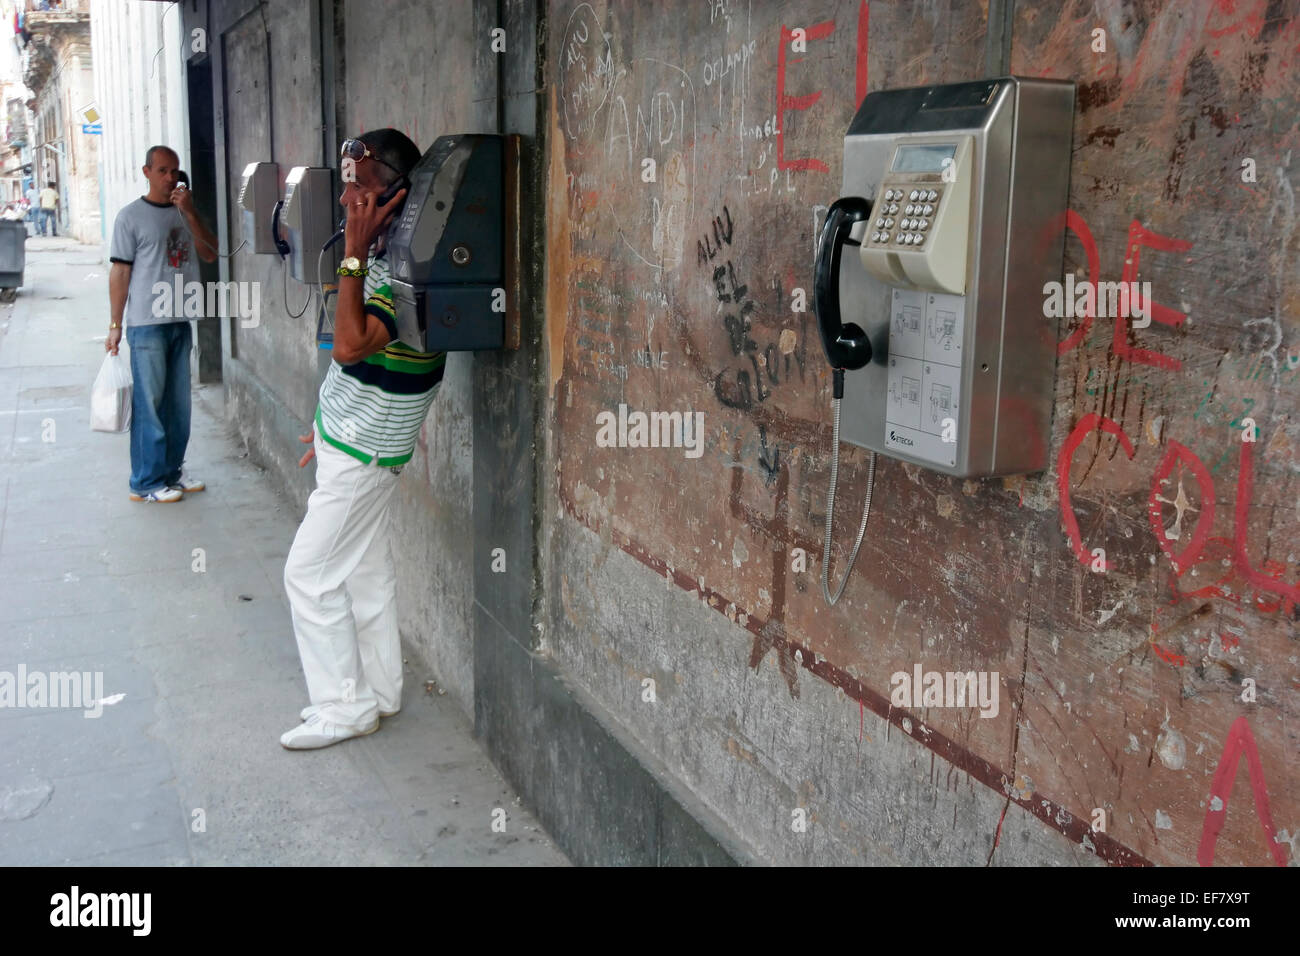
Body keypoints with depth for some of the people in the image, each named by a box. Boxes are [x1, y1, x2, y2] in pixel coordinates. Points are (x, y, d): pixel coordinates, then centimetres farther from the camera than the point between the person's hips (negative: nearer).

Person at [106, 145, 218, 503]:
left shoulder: (184, 212, 10)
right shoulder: (131, 216, -5)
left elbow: (210, 254, 2)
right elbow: (120, 272, -6)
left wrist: (190, 214, -10)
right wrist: (115, 325, -7)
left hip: (181, 322, 6)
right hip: (147, 325, -6)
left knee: (178, 404, 12)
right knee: (150, 406, -2)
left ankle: (171, 472, 24)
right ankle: (146, 483, 5)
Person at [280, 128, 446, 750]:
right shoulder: (385, 253, 7)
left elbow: (350, 345, -32)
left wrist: (354, 253, -29)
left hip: (364, 448, -9)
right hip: (352, 438, 9)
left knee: (310, 573, -2)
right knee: (365, 570, 15)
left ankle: (344, 707, 9)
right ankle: (378, 693, 27)